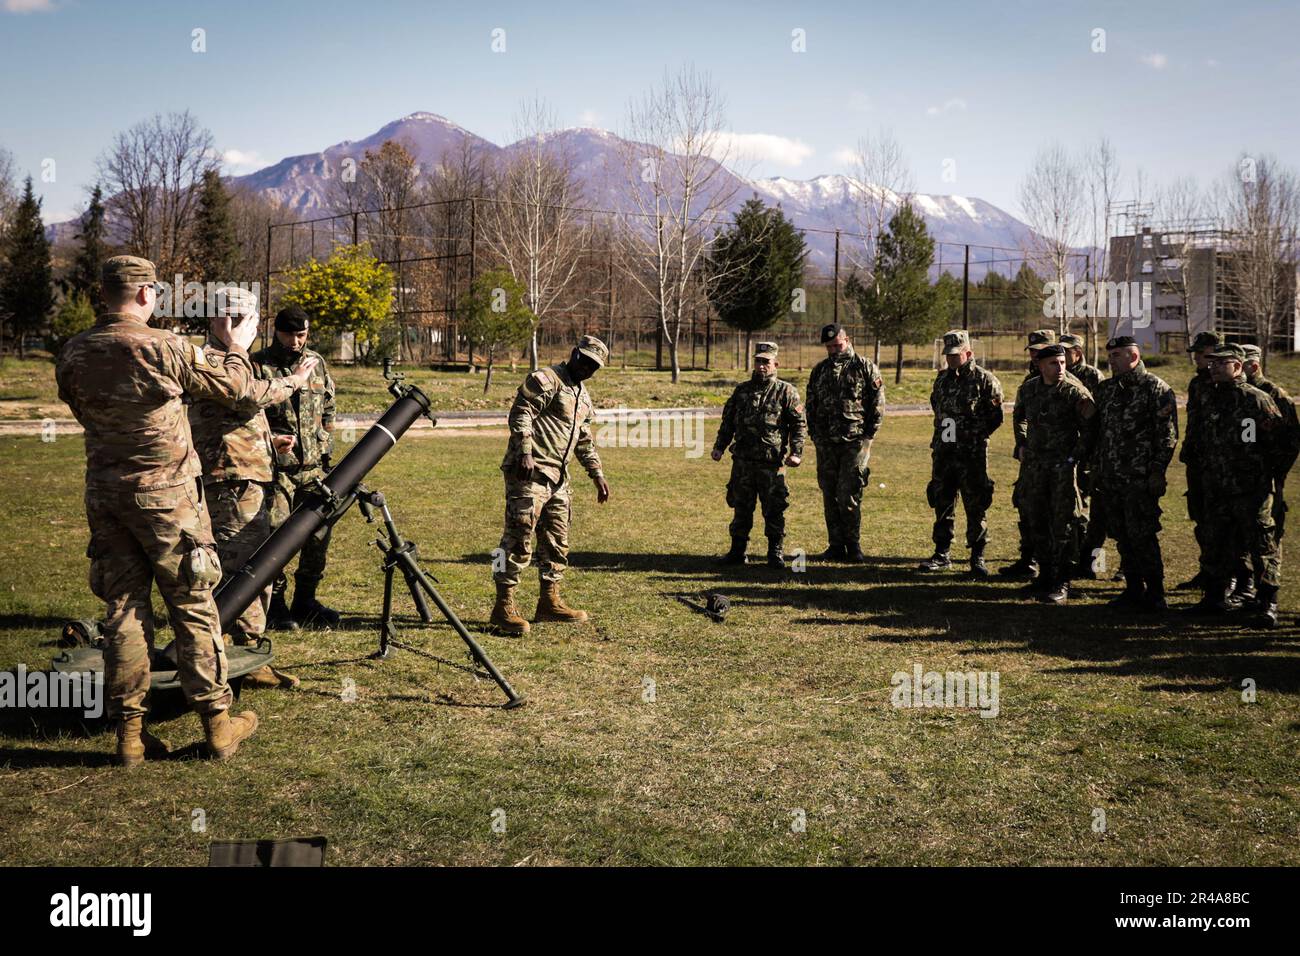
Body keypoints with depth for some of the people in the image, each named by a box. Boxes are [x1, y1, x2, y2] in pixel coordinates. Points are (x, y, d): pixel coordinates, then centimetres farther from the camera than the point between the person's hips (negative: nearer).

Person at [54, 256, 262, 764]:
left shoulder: (73, 354, 1)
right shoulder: (163, 347, -15)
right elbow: (233, 385, -4)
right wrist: (236, 347, 17)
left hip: (103, 494, 5)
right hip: (166, 494, -5)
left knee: (122, 609, 10)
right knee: (193, 608, 5)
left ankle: (130, 731, 13)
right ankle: (217, 722, 13)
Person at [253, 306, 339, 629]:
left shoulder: (317, 363, 12)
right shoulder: (258, 365, -4)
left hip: (315, 468, 5)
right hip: (275, 467, -5)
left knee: (319, 533, 6)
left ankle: (305, 601, 20)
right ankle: (275, 605, 7)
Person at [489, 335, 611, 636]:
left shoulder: (583, 397, 22)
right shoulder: (545, 380, -7)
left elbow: (584, 440, 30)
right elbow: (520, 414, -17)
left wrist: (597, 474, 25)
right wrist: (525, 454, -26)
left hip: (557, 479, 9)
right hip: (529, 474, -9)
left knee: (557, 542, 13)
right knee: (519, 540, -9)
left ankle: (549, 601, 24)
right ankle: (503, 608, -5)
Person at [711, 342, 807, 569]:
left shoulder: (786, 392, 1)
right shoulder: (741, 390, 13)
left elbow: (798, 424, -2)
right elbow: (728, 420, 18)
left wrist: (796, 452, -12)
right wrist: (719, 446, 9)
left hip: (771, 463, -4)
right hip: (743, 461, 4)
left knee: (774, 510, -1)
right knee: (741, 508, 9)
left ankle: (776, 554, 8)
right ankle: (737, 552, 18)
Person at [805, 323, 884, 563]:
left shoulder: (866, 367, 1)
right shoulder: (819, 370, 14)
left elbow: (878, 404, -1)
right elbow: (810, 405, 19)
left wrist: (868, 435, -6)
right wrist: (814, 434, 9)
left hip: (855, 443, -5)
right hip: (825, 444, 5)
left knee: (848, 496, -9)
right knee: (830, 496, 7)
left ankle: (853, 546, 2)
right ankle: (836, 546, 14)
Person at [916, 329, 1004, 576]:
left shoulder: (984, 379, -6)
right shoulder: (942, 378, 11)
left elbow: (996, 417, -2)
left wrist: (976, 435, -4)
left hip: (971, 454, -6)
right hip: (942, 451, 6)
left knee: (975, 508, 0)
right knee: (942, 504, 10)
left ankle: (977, 557, 7)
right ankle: (941, 554, 19)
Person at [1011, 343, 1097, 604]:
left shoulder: (1075, 392, -9)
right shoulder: (1028, 389, 6)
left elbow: (1090, 429, -7)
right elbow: (1018, 417, 25)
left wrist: (1074, 457, -11)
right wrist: (1021, 446, 16)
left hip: (1063, 465, -5)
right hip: (1033, 465, 5)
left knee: (1062, 525, -4)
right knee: (1036, 521, 12)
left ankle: (1061, 583, 2)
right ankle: (1045, 574, 26)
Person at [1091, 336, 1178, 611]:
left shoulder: (1157, 390, -7)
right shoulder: (1106, 388, 14)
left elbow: (1167, 437, -9)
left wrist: (1157, 472, -14)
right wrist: (1096, 465, 15)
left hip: (1141, 479, -7)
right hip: (1110, 478, 7)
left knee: (1142, 536, -6)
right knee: (1122, 536, 11)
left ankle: (1155, 594, 3)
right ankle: (1134, 589, 21)